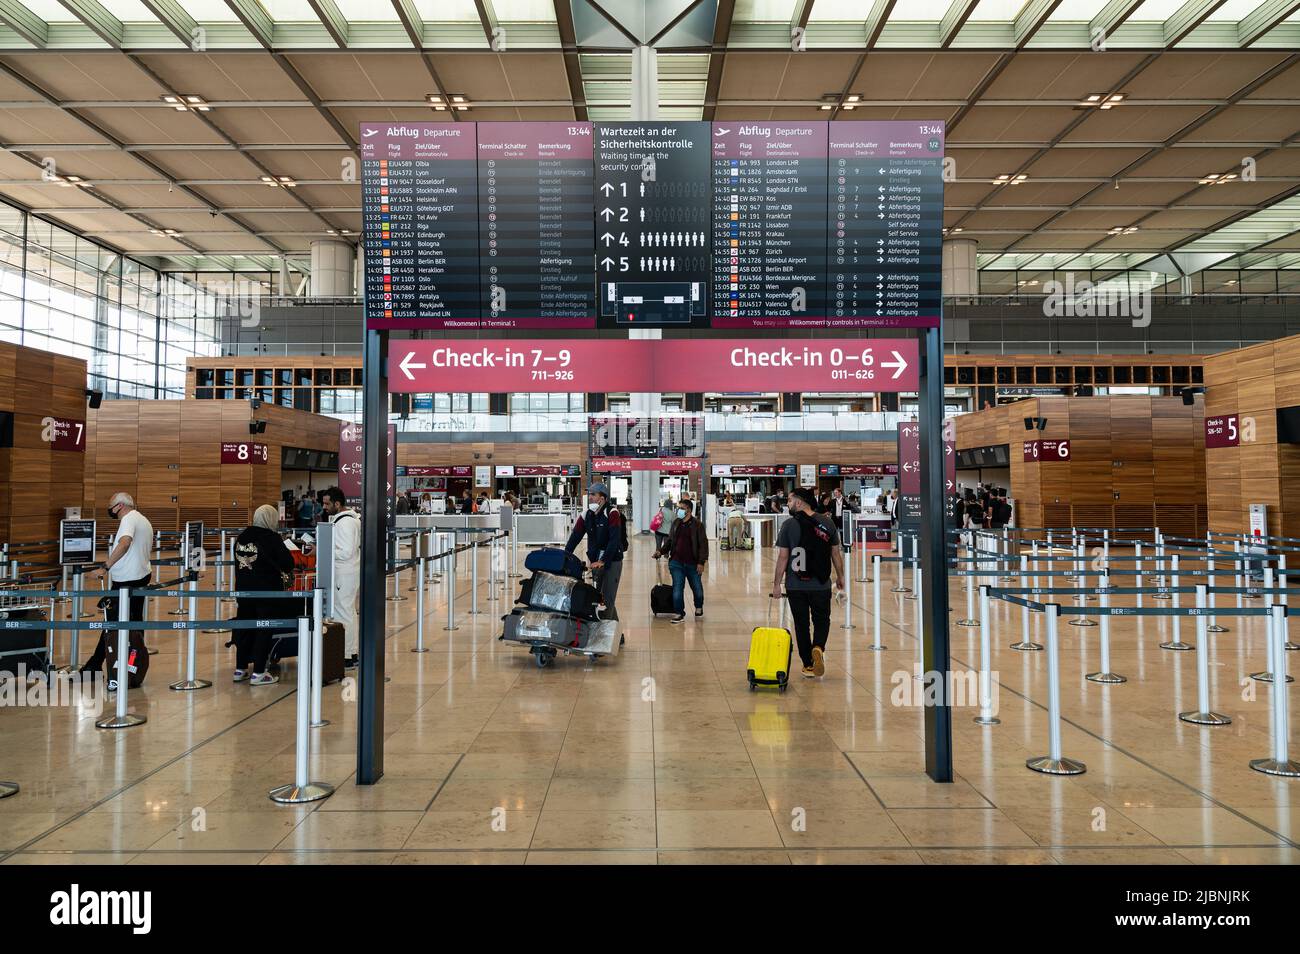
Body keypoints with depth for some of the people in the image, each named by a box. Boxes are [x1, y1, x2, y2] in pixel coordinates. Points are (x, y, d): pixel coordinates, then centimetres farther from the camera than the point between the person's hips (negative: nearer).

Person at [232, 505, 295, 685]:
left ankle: (240, 669, 22)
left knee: (244, 628, 14)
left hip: (243, 589, 6)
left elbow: (239, 562, 14)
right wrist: (286, 572, 12)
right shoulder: (271, 538, -13)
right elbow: (288, 562, -12)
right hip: (267, 591, -6)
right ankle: (258, 673, 2)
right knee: (264, 630, 1)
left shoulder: (241, 537, 6)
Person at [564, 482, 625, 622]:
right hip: (594, 562, 7)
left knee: (607, 600, -10)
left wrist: (603, 561, -30)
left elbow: (615, 540, -21)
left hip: (612, 562, -7)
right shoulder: (587, 515, 7)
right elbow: (574, 537, 2)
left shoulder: (612, 513, -12)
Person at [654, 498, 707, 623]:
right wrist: (661, 551, 0)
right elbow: (669, 540, 14)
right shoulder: (676, 523, 6)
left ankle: (699, 607, 38)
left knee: (697, 588, 11)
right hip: (676, 562, 3)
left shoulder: (697, 525, -7)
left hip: (692, 563, -2)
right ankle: (679, 613, 10)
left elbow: (703, 544, -8)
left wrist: (701, 562, -14)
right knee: (677, 588, -2)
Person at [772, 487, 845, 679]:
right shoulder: (827, 523, 1)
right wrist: (840, 576, 18)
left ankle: (808, 665, 14)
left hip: (795, 586, -1)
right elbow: (836, 553, 6)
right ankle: (818, 648, -12)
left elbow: (783, 557, -8)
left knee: (801, 624, 10)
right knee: (822, 620, 16)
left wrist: (776, 584, -2)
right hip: (821, 584, 2)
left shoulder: (789, 525, -7)